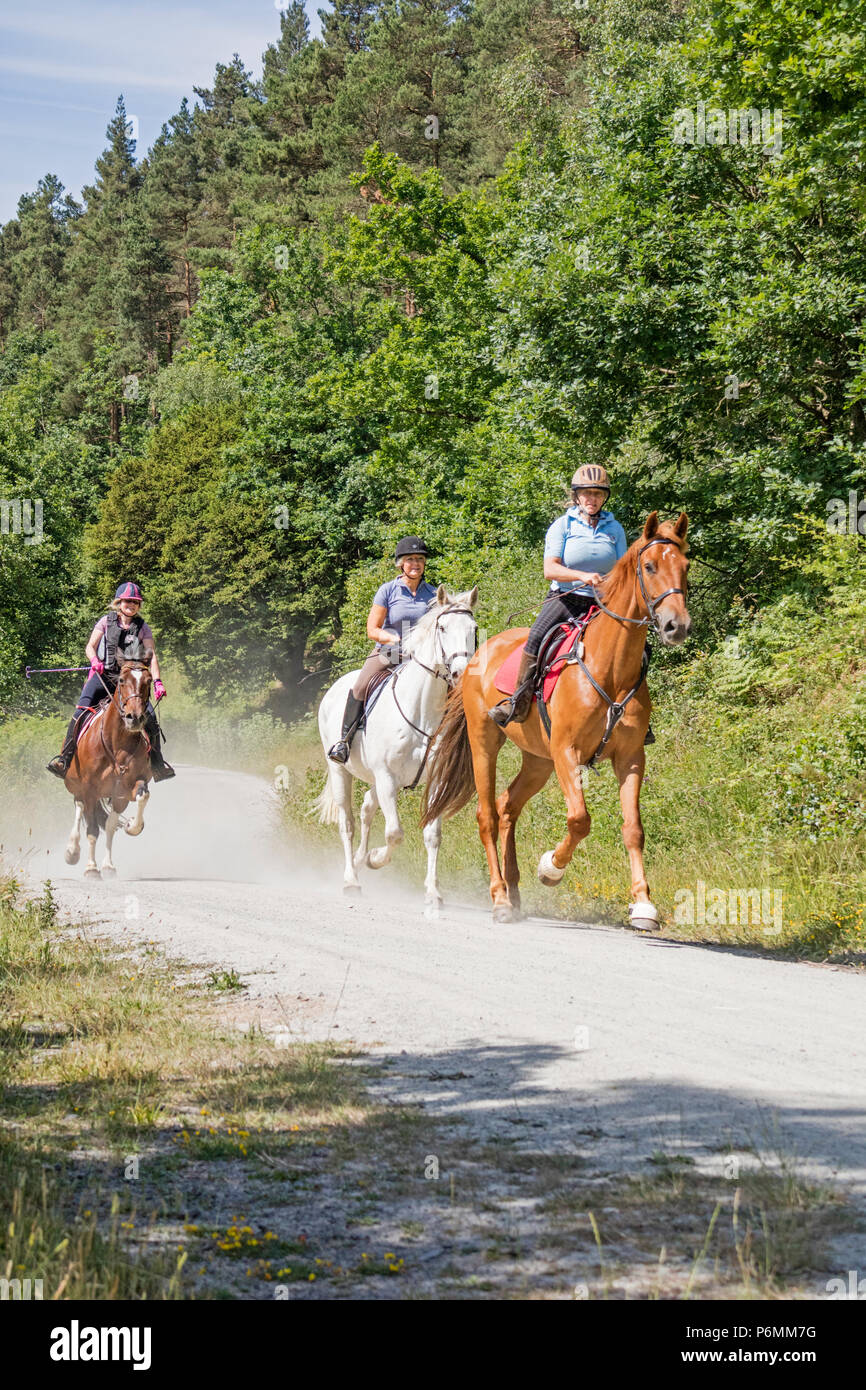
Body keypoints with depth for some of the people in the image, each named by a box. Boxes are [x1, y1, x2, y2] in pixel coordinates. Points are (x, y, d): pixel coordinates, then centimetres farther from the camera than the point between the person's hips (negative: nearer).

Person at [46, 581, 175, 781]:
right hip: (102, 675, -1)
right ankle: (64, 758, -17)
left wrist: (157, 681, -14)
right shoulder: (107, 621, 6)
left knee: (149, 716, -14)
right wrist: (95, 661, -21)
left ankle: (157, 764, 0)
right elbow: (90, 647, 2)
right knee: (82, 711, -22)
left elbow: (151, 656, 0)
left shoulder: (142, 628, 8)